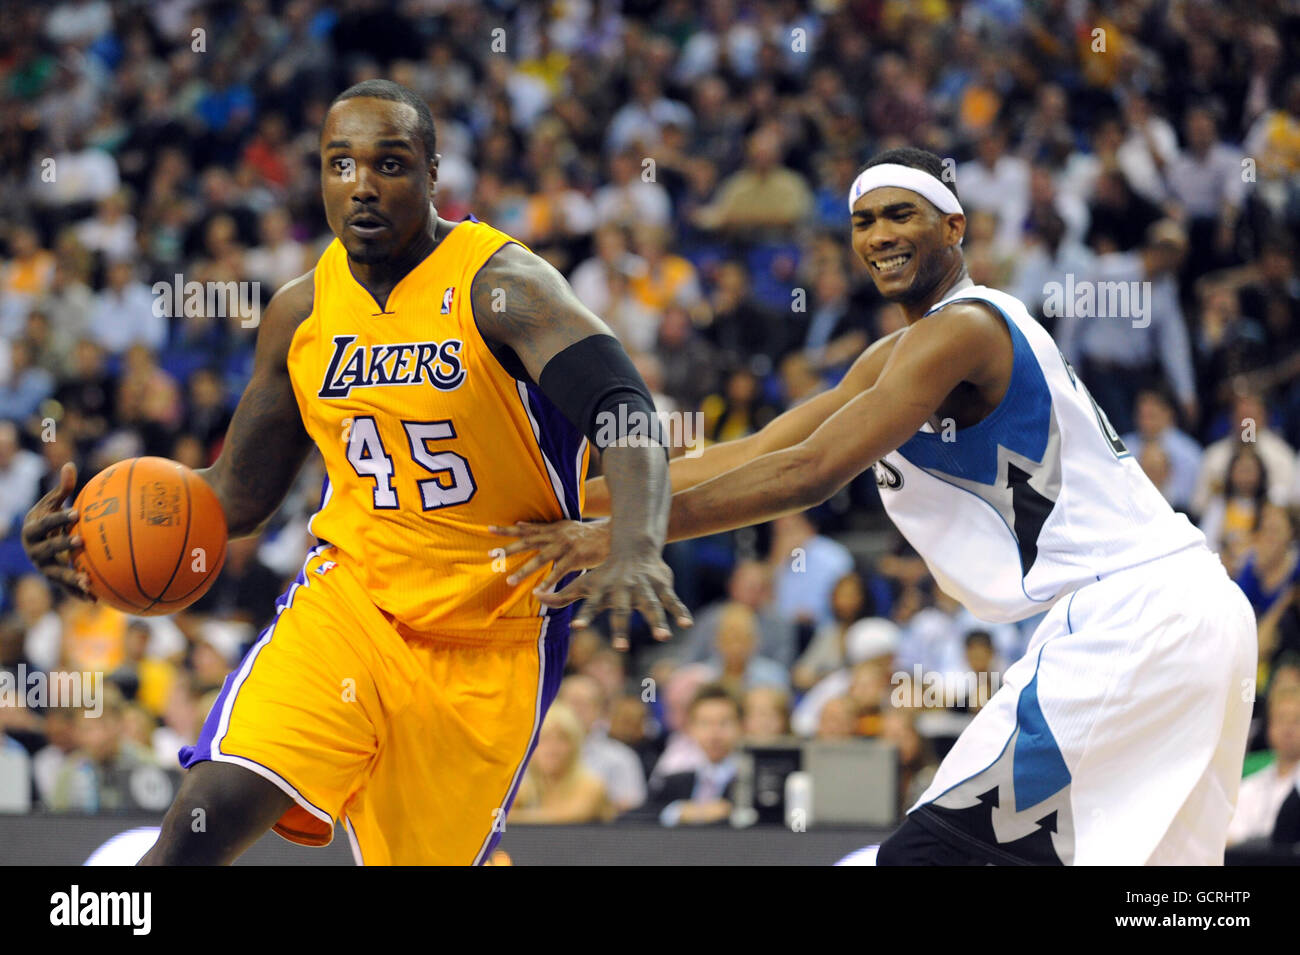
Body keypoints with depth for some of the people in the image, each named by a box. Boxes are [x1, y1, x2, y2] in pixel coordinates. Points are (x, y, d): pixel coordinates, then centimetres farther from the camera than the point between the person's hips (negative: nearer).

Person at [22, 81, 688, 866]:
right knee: (210, 814, -19)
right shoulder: (302, 313, 2)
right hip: (350, 596, 3)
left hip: (493, 635, -3)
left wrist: (636, 549, -48)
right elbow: (240, 493, 13)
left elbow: (629, 416, -28)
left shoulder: (499, 286, -15)